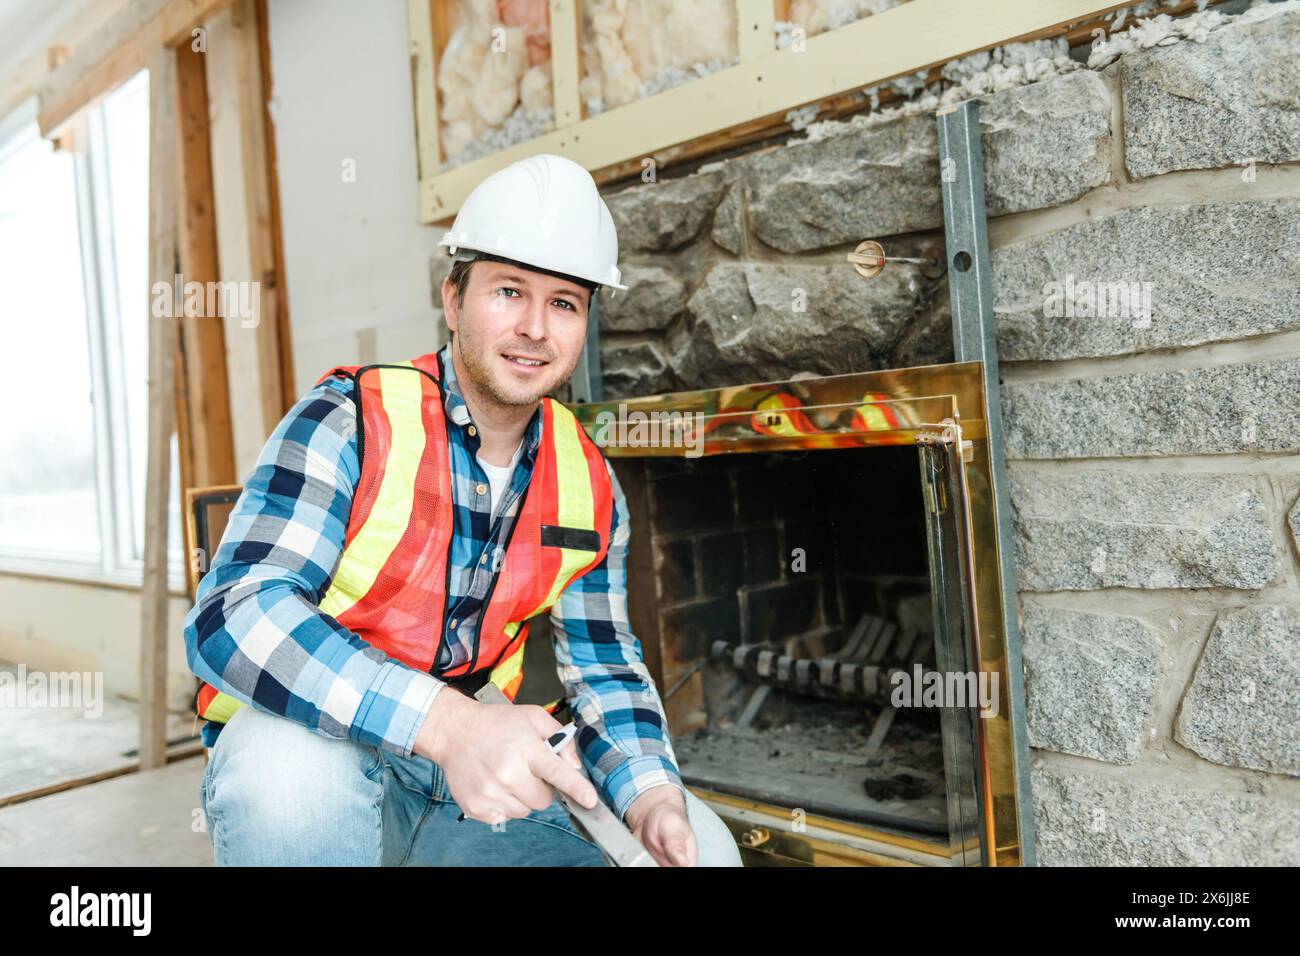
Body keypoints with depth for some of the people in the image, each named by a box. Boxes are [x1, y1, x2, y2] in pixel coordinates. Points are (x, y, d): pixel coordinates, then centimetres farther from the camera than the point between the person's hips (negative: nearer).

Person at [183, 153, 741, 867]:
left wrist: (652, 798, -15)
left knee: (702, 845, -7)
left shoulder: (590, 485, 1)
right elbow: (231, 616, -27)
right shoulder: (352, 422, -15)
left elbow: (604, 670, 6)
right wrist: (447, 723, -40)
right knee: (296, 760, -38)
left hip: (484, 774, 5)